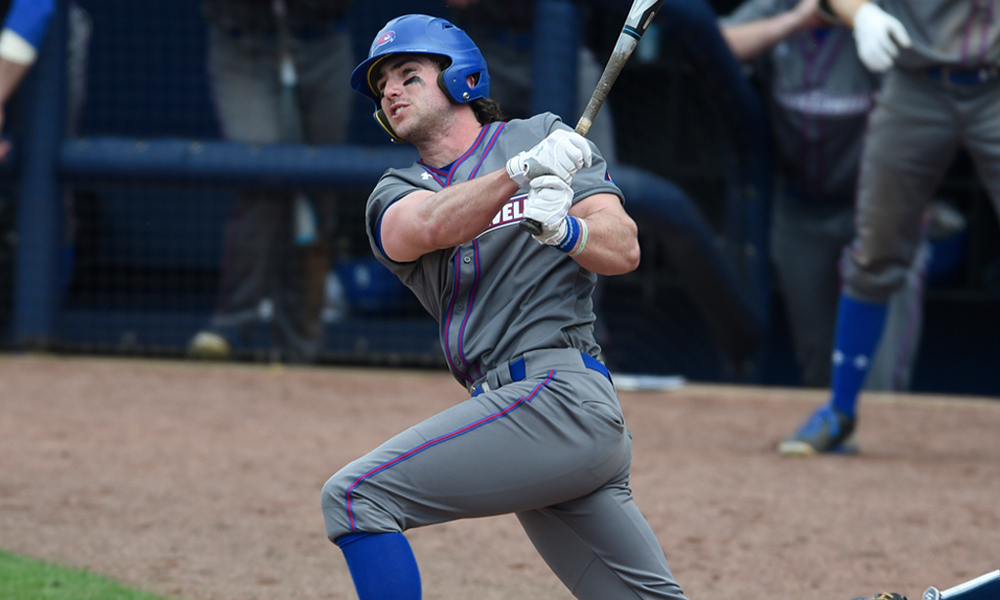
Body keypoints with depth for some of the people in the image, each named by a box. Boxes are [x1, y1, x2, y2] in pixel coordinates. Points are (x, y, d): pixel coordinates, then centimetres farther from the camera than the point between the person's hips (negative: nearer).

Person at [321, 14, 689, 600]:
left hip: (558, 396, -6)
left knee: (354, 496, -17)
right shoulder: (395, 194, 18)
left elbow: (623, 249, -4)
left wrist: (563, 229, -26)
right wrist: (523, 172, -24)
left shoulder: (545, 136, 8)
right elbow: (427, 228, -8)